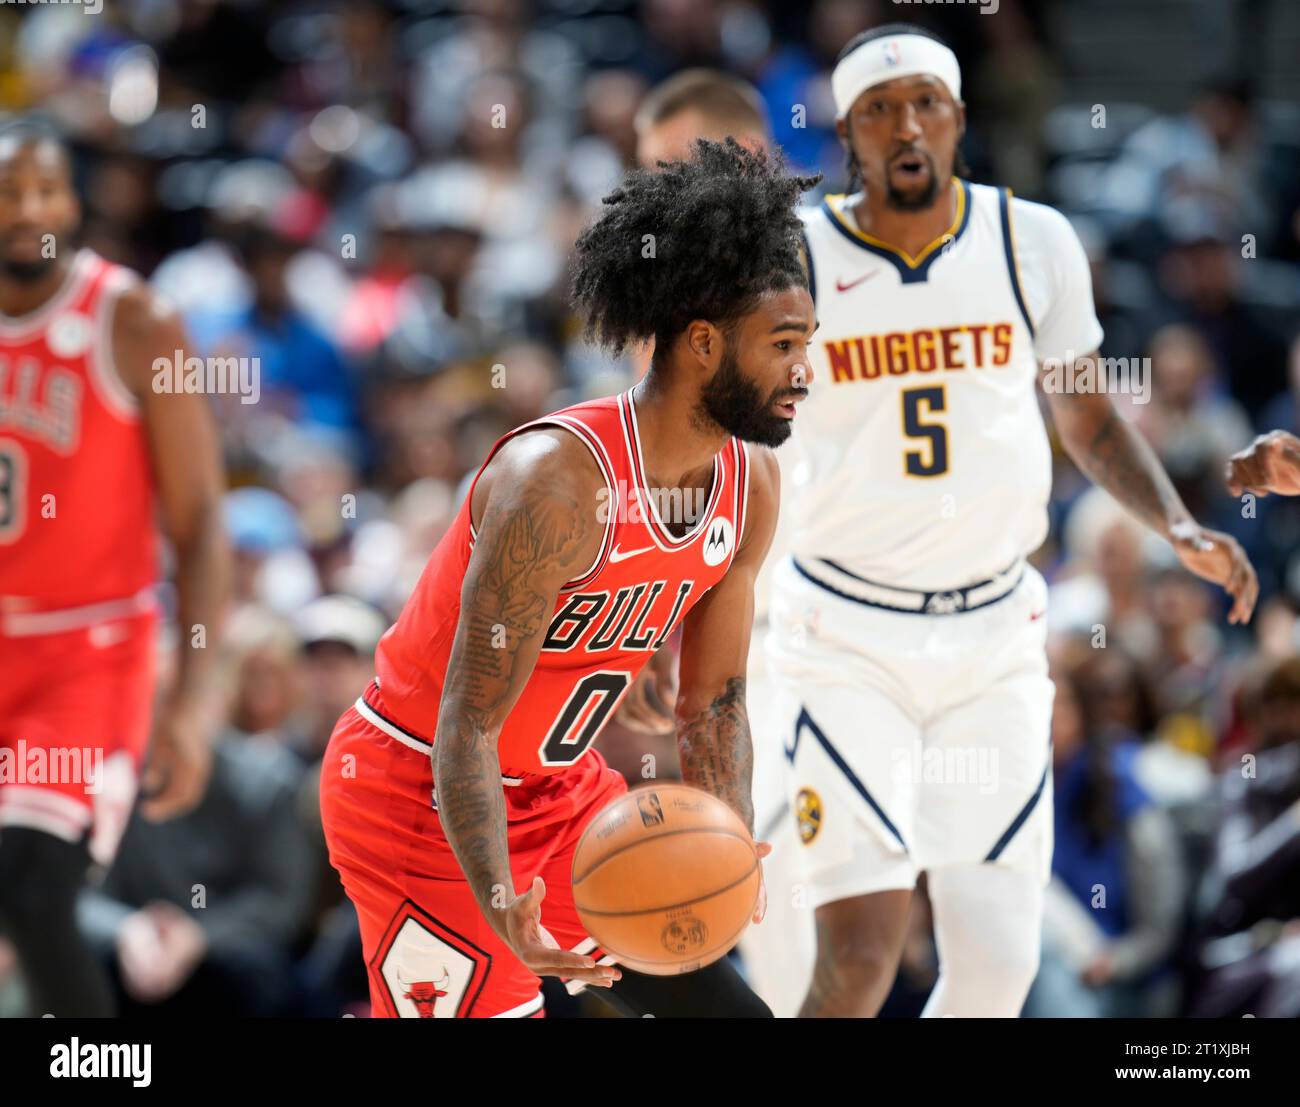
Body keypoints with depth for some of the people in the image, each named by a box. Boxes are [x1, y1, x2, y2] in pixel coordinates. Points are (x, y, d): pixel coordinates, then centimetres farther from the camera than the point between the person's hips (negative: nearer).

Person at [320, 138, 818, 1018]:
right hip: (420, 788, -8)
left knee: (723, 1007, 7)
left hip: (561, 785, 9)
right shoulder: (560, 480, -28)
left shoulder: (752, 485, -3)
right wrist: (502, 907, -42)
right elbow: (466, 726, -29)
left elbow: (714, 702, 7)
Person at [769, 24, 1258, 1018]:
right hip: (847, 637, -3)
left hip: (996, 635, 3)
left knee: (997, 966, 1)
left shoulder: (1032, 242, 1)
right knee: (861, 956, -16)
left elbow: (1090, 421, 14)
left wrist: (1178, 527, -3)